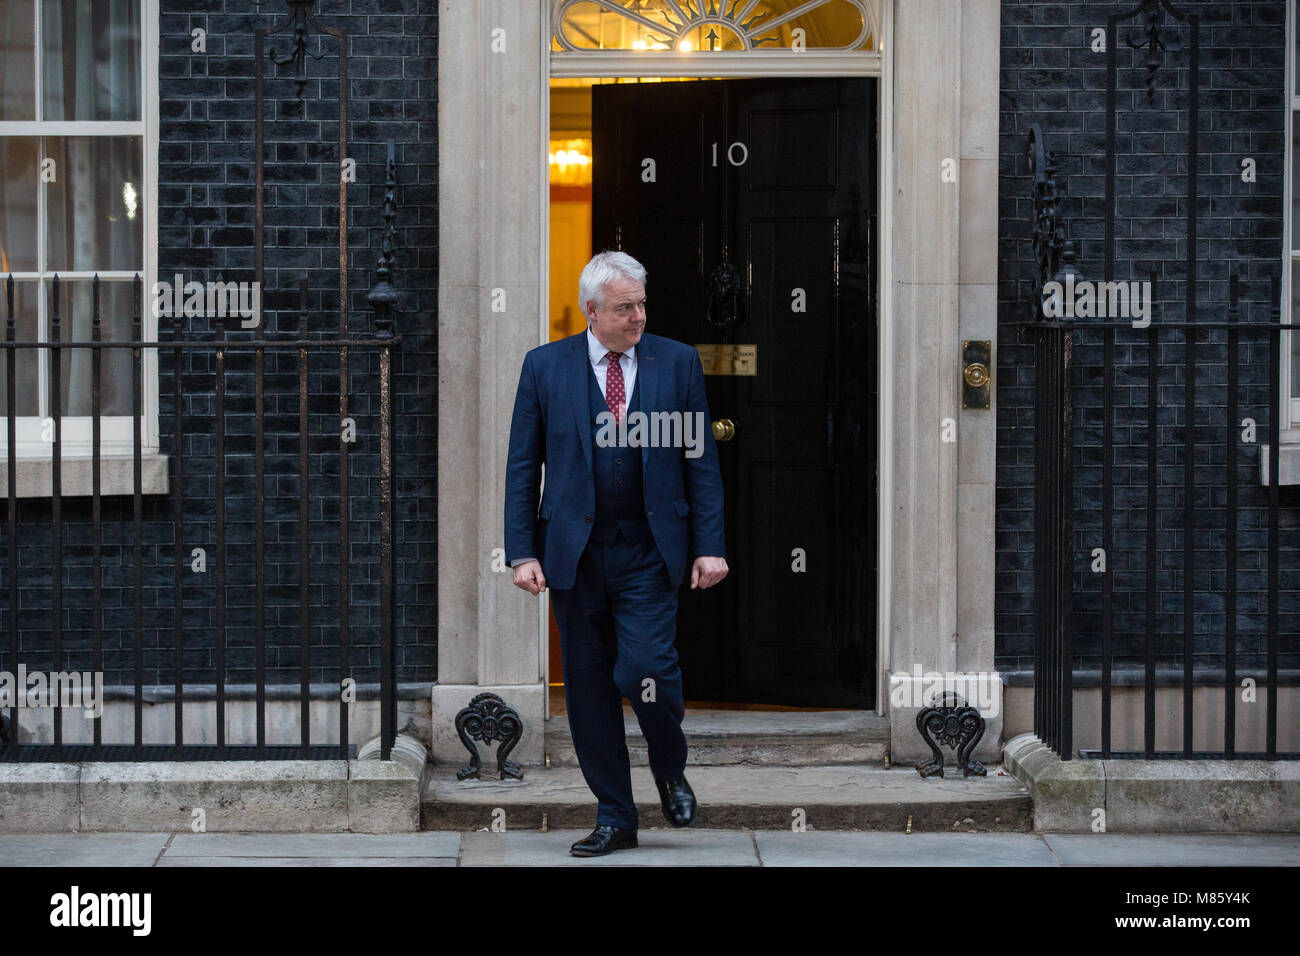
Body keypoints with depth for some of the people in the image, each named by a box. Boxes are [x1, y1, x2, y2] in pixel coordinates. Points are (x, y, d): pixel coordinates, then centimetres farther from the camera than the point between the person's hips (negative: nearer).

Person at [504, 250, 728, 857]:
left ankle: (672, 773, 16)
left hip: (648, 555, -1)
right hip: (574, 553, 1)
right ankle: (614, 817, 17)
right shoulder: (545, 367, 3)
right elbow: (522, 466, 4)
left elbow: (701, 460, 5)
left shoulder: (677, 362, 4)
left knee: (643, 671, -14)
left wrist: (709, 546, -2)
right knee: (588, 688, 5)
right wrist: (522, 552, -3)